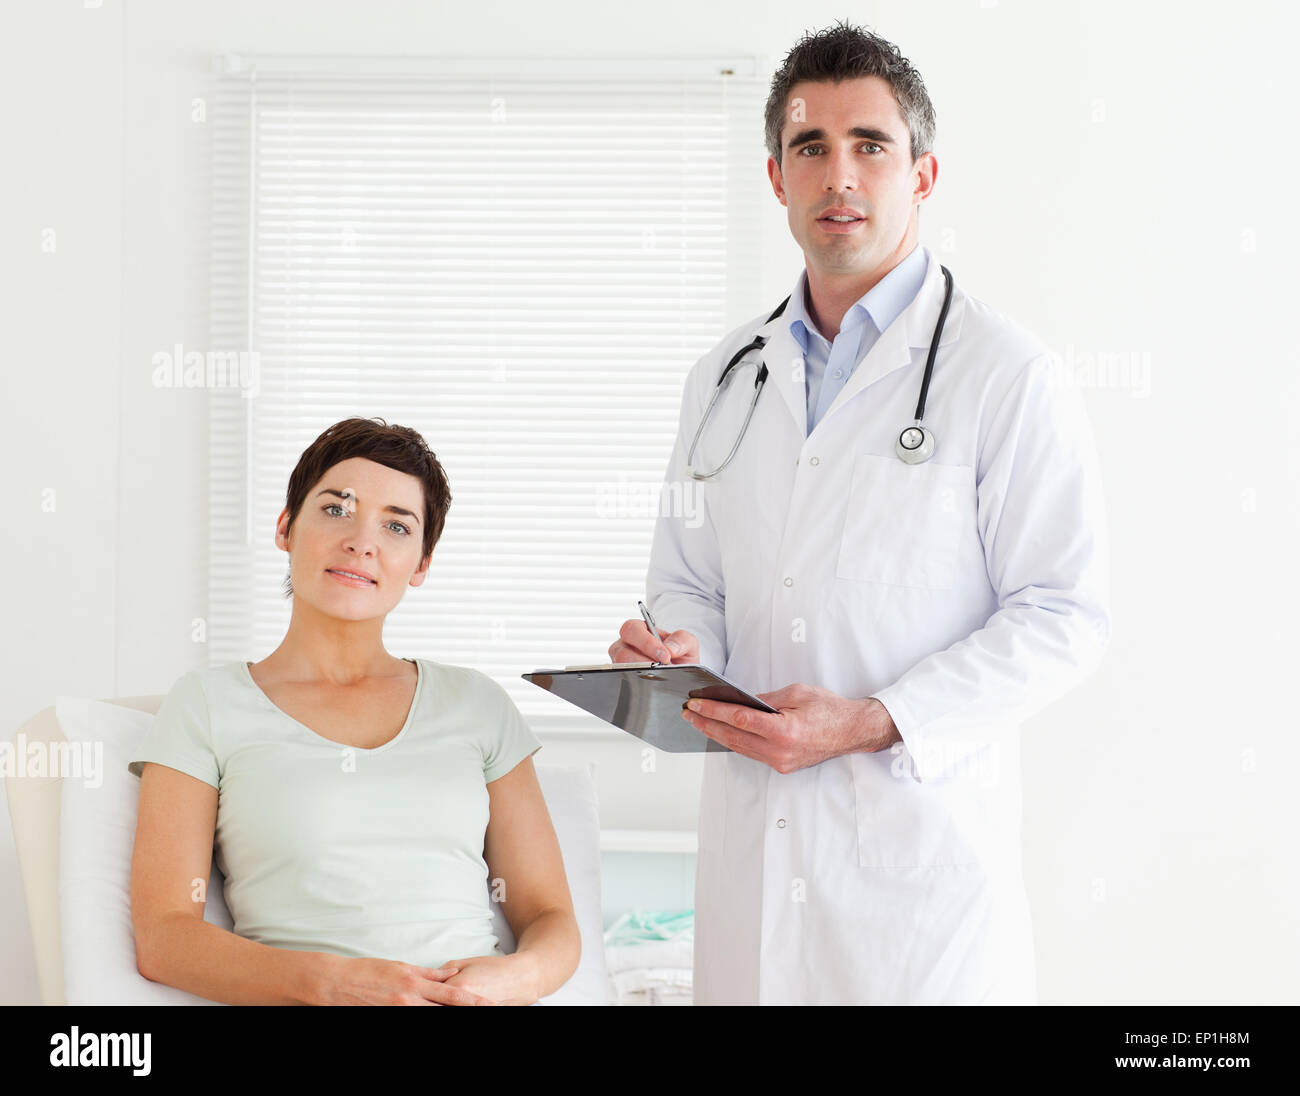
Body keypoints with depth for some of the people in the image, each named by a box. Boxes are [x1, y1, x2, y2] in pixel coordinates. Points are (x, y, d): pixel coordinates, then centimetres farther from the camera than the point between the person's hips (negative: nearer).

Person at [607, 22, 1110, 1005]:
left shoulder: (1010, 377, -5)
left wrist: (872, 723, -18)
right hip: (750, 837, 5)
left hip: (923, 835, -4)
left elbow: (1065, 617, -9)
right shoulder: (724, 379, 14)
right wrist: (674, 651, -3)